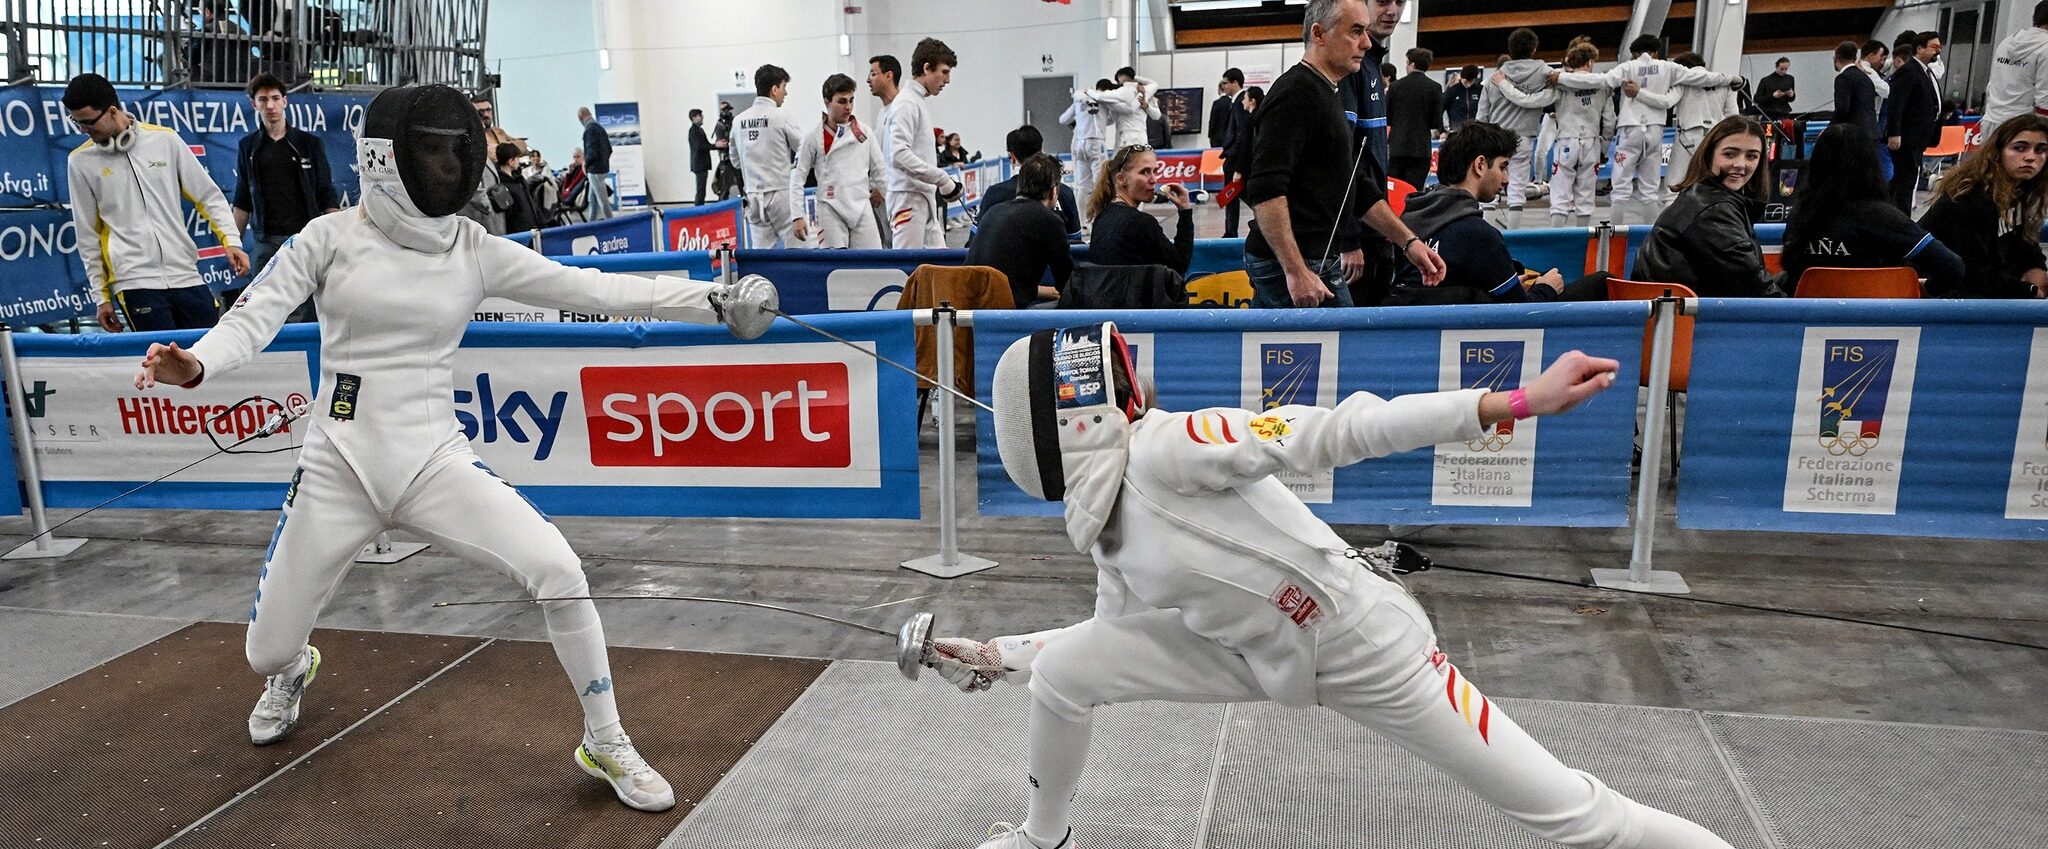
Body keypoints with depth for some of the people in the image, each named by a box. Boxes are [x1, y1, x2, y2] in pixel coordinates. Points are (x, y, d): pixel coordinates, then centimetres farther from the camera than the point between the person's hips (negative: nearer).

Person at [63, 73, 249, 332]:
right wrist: (101, 297, 9)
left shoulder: (165, 139, 4)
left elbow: (209, 196, 9)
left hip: (186, 275, 1)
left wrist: (231, 241, -5)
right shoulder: (81, 162, 6)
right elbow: (88, 235, 10)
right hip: (134, 284, -1)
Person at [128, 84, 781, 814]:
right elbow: (252, 320, -10)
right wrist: (194, 365, -34)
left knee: (558, 571, -23)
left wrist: (711, 301, -15)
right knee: (266, 651, 10)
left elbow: (592, 290, -7)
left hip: (435, 461, 0)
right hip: (337, 470, 0)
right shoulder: (329, 238, -4)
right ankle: (294, 672, 53)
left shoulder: (474, 249, -1)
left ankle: (605, 744, -3)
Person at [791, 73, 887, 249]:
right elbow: (797, 177, -1)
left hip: (862, 208, 3)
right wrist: (797, 216, -6)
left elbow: (879, 169, 14)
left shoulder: (864, 132, 5)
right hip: (831, 210, -3)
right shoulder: (815, 137, -2)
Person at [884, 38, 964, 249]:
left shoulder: (921, 101, 16)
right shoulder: (907, 103, -14)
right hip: (908, 199, -10)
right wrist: (943, 179, -24)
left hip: (925, 198, 10)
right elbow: (899, 156, -25)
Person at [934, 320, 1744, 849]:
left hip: (1365, 647, -7)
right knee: (1061, 672, 3)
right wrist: (996, 655, 17)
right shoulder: (1106, 528, 1)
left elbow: (1327, 432, -33)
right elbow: (1117, 631, 17)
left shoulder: (1160, 450, -25)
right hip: (1259, 656, 7)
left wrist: (1516, 401, -40)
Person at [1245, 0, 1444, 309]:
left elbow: (1360, 187, 25)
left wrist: (1408, 241, 21)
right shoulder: (1296, 93, -12)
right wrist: (1296, 271, -26)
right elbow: (1265, 191, -23)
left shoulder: (1326, 95, 21)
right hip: (1300, 267, -10)